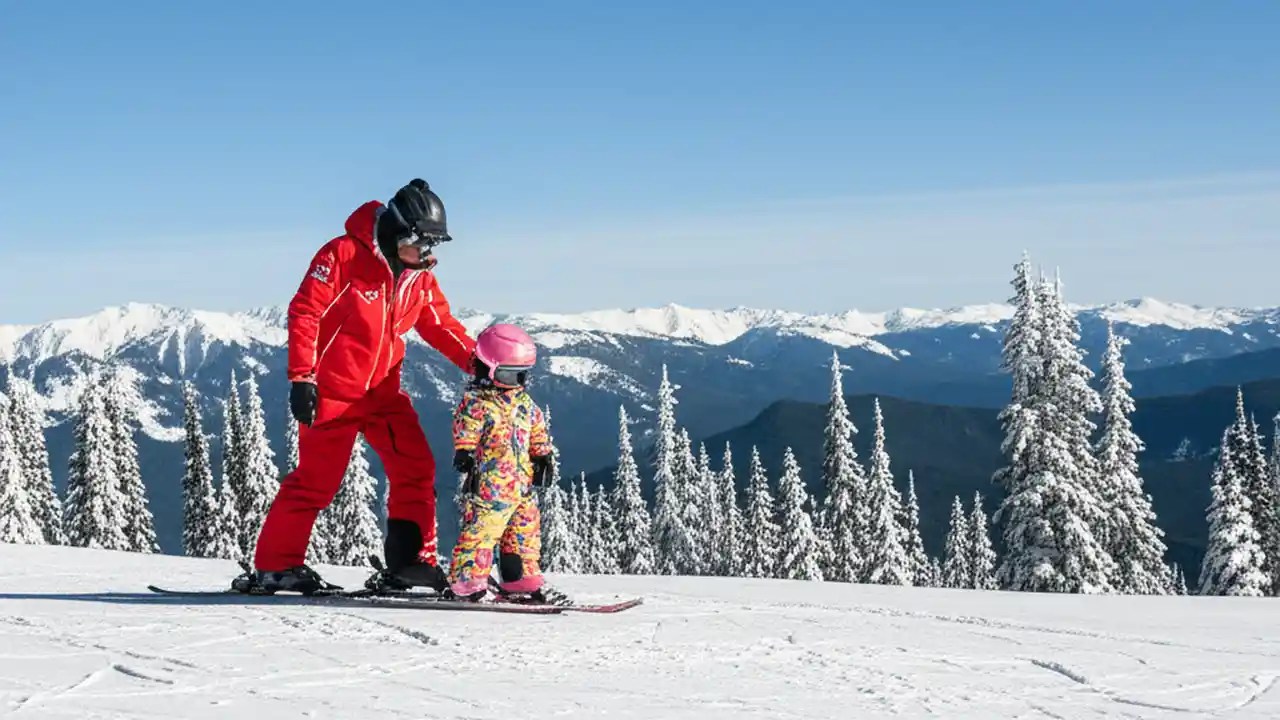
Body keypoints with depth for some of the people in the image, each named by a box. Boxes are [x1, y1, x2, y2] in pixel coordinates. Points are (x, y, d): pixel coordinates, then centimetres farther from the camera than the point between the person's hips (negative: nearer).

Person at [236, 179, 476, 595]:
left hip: (384, 390, 7)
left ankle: (410, 559, 8)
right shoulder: (345, 255, -14)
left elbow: (441, 326, 14)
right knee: (317, 479, -5)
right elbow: (304, 312, -15)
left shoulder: (419, 277, 7)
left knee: (416, 468, 0)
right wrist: (302, 378, -22)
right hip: (332, 390, -7)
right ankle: (275, 566, 5)